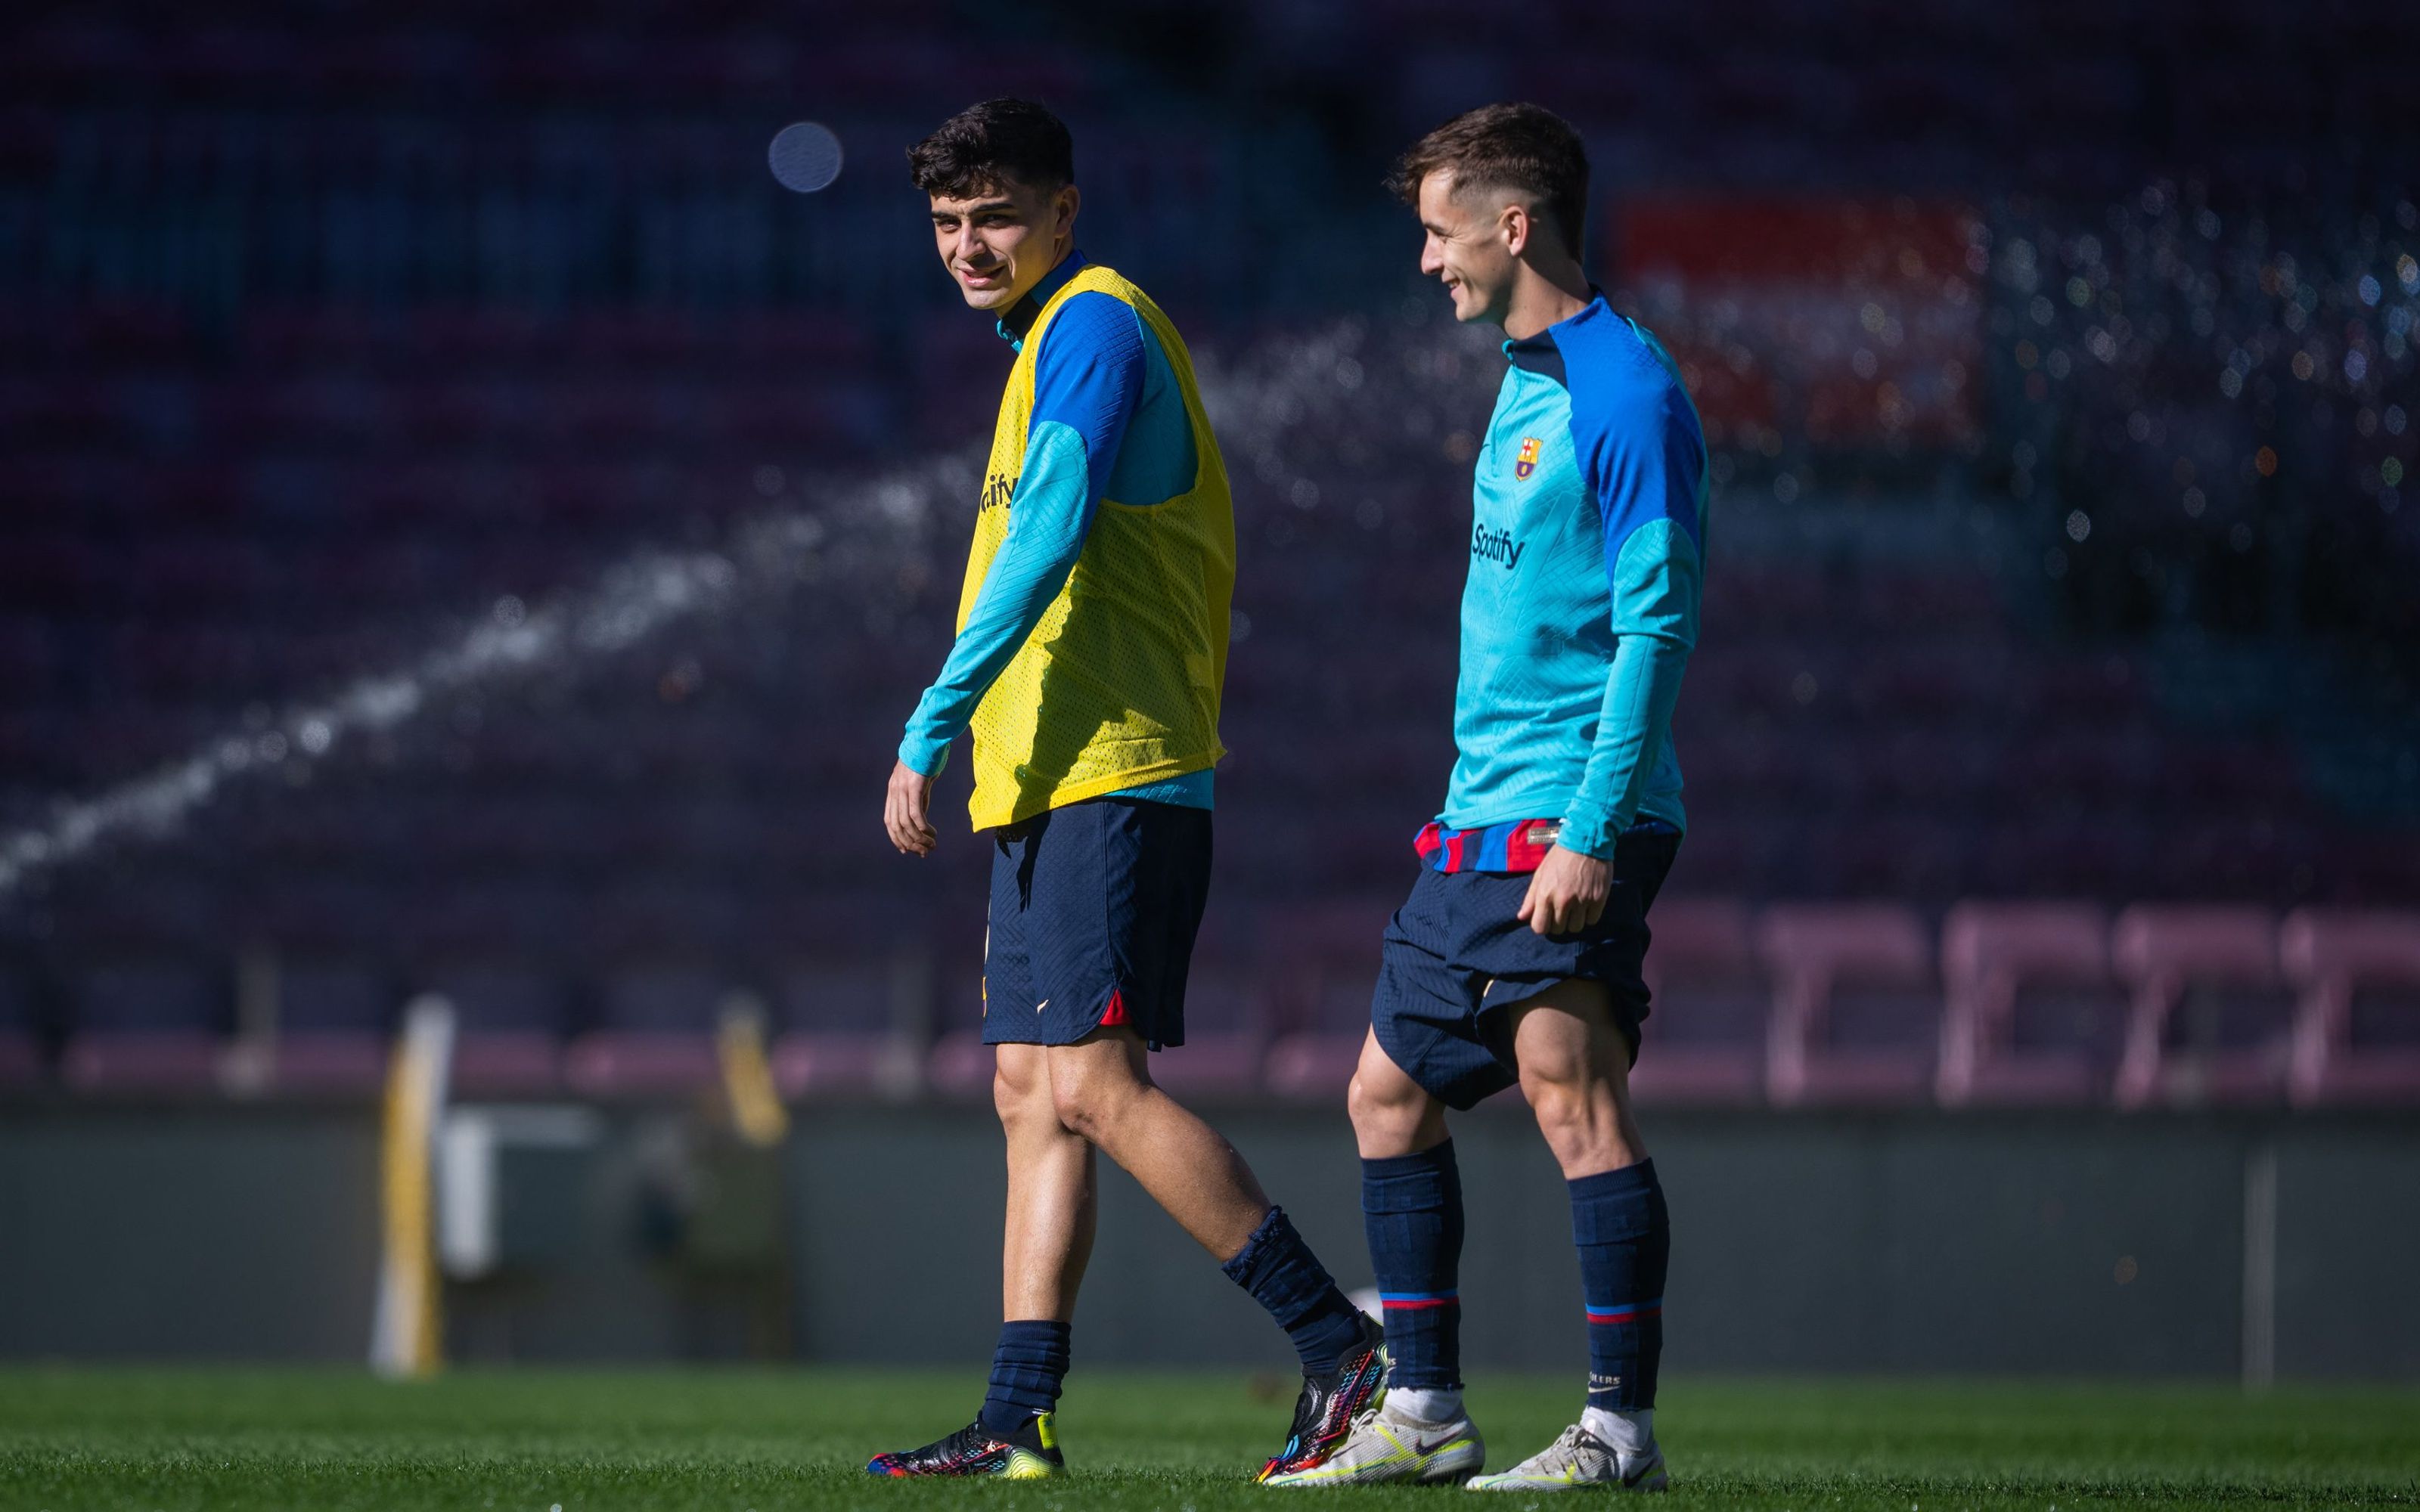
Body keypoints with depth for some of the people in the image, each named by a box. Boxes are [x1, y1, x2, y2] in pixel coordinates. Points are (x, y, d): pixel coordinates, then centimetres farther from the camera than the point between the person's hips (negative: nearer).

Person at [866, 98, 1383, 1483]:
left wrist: (931, 731, -20)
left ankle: (1344, 1345, -13)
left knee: (1095, 1085, -15)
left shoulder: (1094, 324, -9)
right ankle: (1023, 1418, 6)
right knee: (1033, 1094, 7)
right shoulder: (1061, 338, 22)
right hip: (1054, 783, 10)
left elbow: (1049, 538, -20)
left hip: (1107, 778, -10)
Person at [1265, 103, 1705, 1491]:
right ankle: (1424, 1415, 18)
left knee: (1572, 1093, -14)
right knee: (1391, 1092, 12)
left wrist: (1590, 833, -23)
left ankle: (1623, 1428, -11)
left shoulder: (1624, 393, -13)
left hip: (1568, 827, -10)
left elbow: (1656, 627, -18)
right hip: (1485, 823, 10)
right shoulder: (1526, 384, 17)